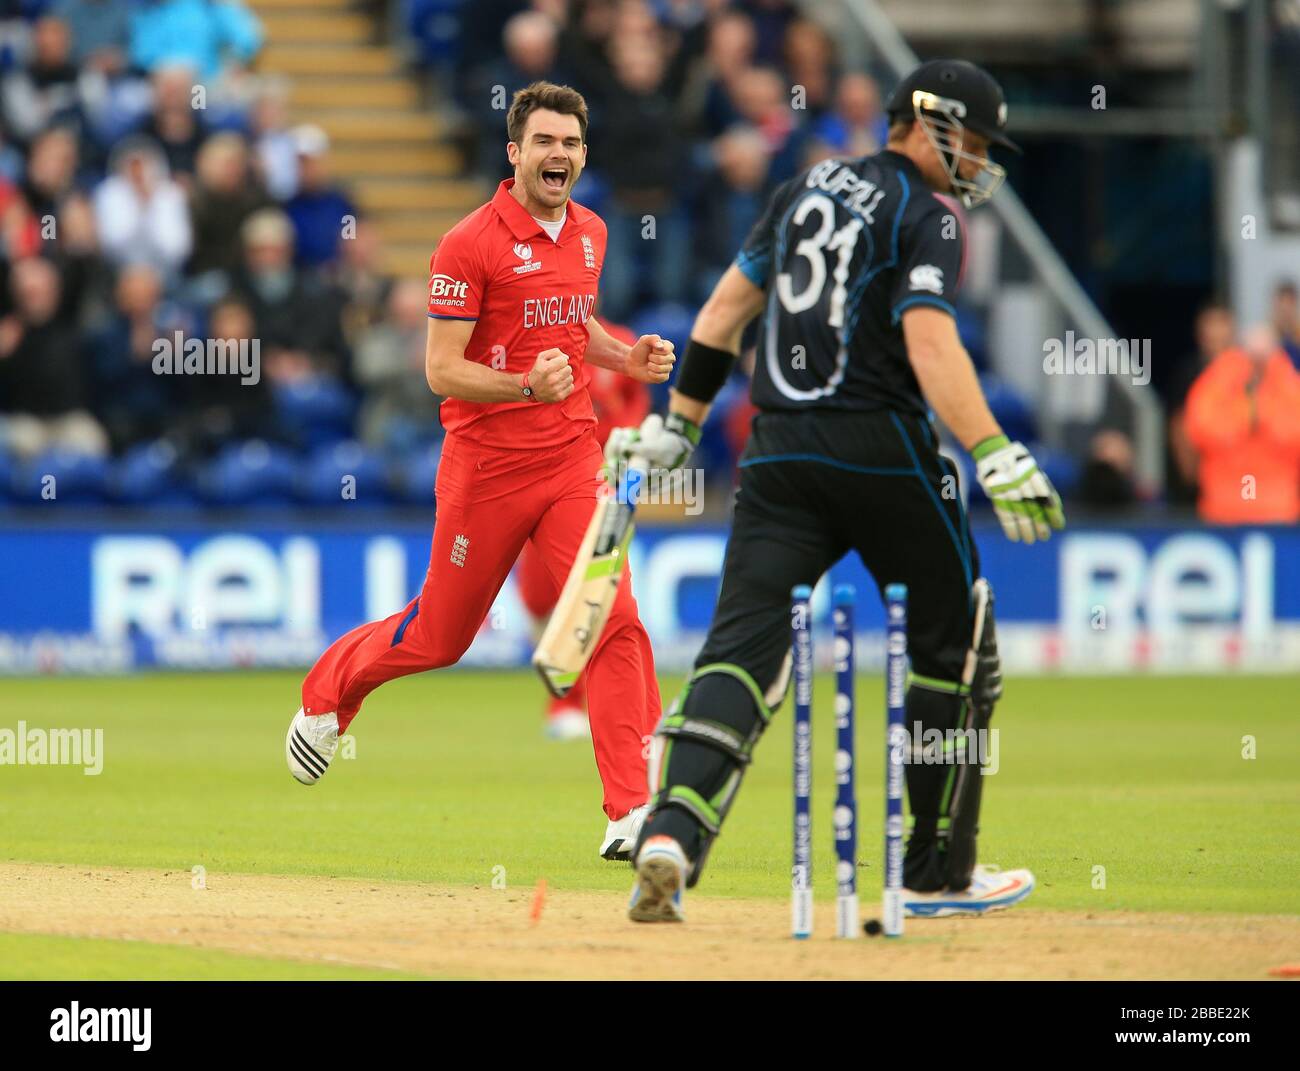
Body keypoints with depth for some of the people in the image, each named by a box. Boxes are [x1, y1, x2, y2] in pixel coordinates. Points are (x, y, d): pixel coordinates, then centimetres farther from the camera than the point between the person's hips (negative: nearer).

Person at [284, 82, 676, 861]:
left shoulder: (590, 233, 9)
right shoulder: (471, 244, -12)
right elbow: (442, 369, -14)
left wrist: (628, 358, 9)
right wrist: (526, 385, -29)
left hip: (574, 460, 4)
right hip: (487, 467, -4)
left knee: (616, 623, -12)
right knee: (440, 635, 10)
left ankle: (631, 813, -13)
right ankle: (328, 693, 40)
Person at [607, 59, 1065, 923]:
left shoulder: (807, 190, 16)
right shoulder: (926, 218, -5)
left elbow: (726, 308, 19)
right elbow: (930, 344, -20)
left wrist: (678, 427, 25)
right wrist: (996, 458, -27)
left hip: (779, 456, 6)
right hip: (883, 454, -5)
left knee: (744, 647, -5)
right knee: (953, 647, 11)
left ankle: (673, 837, -27)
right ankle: (938, 872, 14)